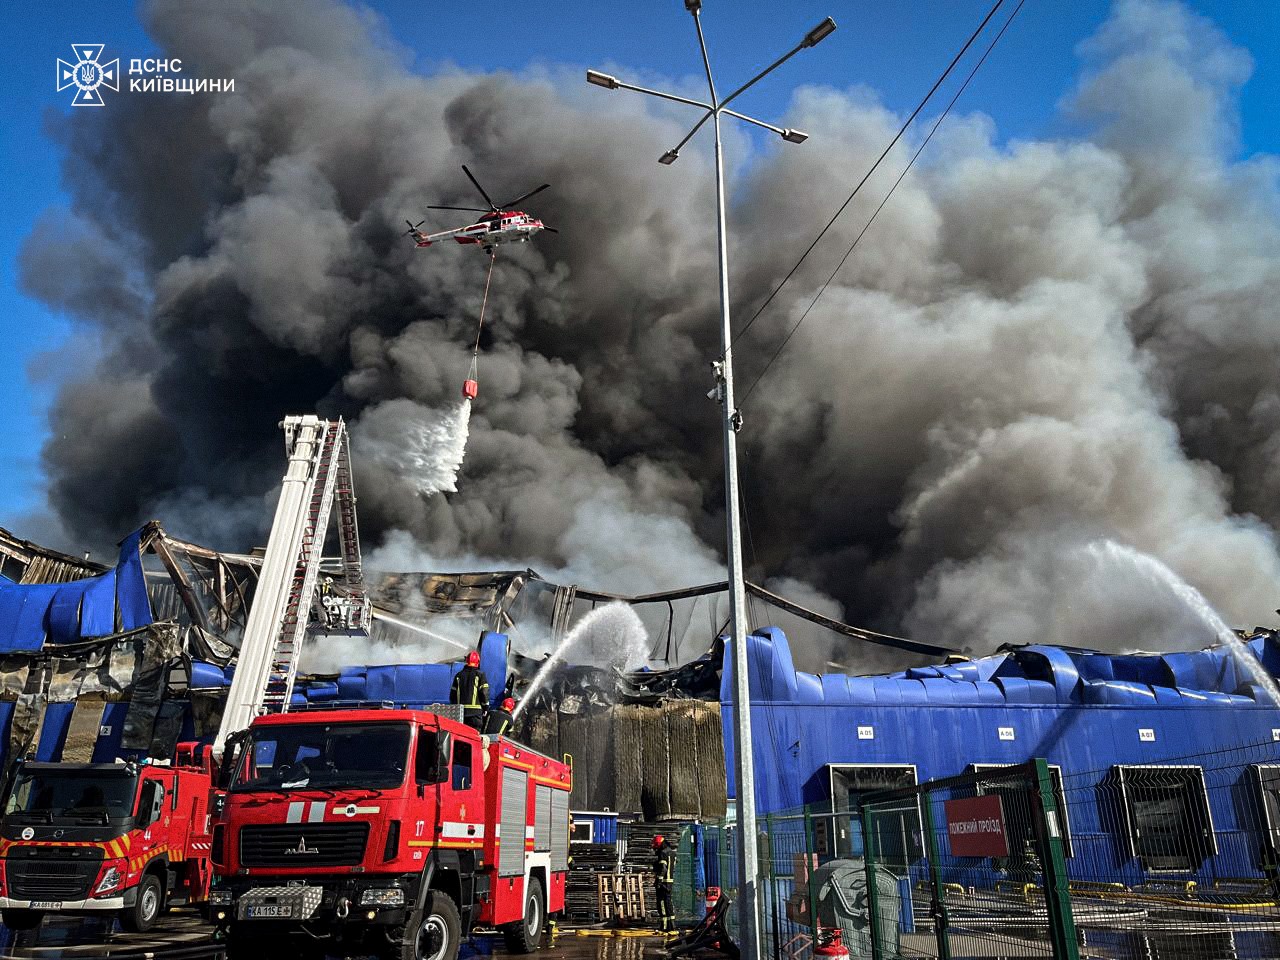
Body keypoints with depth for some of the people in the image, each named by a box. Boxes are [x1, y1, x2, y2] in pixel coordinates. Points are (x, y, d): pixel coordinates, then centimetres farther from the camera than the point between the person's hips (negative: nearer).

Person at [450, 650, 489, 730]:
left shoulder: (459, 675, 11)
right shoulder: (480, 675, -2)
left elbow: (452, 694, 13)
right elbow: (484, 693, -6)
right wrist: (486, 708, 3)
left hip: (460, 711, 4)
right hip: (475, 711, -4)